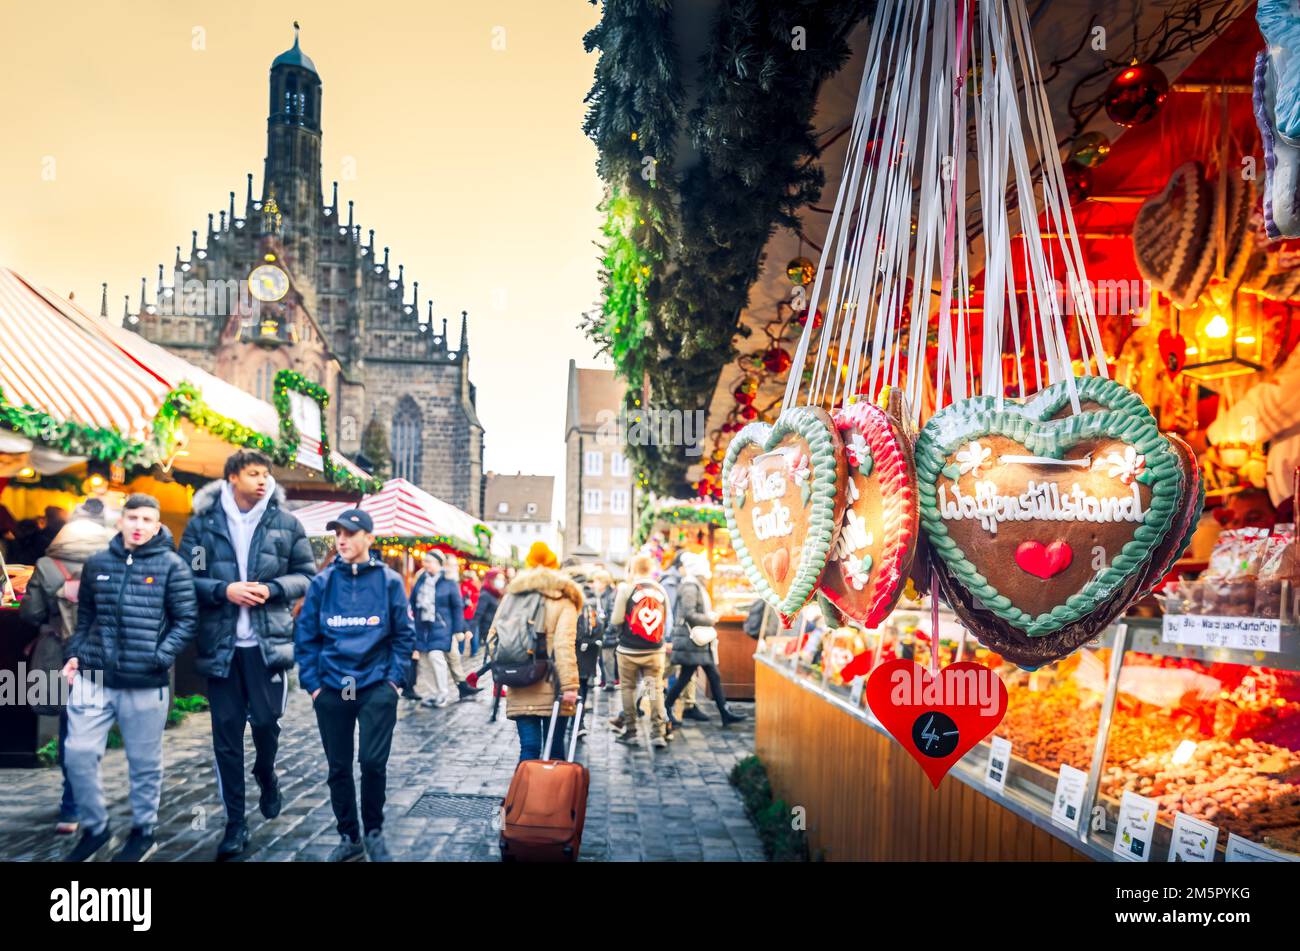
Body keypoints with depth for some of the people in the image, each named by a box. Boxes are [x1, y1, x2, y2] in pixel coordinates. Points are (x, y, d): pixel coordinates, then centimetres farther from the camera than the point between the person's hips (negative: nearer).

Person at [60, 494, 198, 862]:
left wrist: (160, 657, -15)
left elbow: (186, 620, -6)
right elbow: (85, 616, 18)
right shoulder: (97, 563, 7)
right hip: (93, 677, 3)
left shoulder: (172, 565, -5)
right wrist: (75, 654, 8)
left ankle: (143, 832, 28)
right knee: (78, 754, 3)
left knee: (144, 763, 8)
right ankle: (94, 827, 25)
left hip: (145, 683, -3)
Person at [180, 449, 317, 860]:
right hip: (220, 644, 0)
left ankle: (266, 776, 37)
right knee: (226, 732, 5)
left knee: (265, 720, 2)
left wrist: (271, 589, -11)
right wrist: (223, 590, -15)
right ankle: (235, 824, 17)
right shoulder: (202, 522, 1)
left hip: (267, 641, 0)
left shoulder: (285, 523, 2)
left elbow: (307, 575, 6)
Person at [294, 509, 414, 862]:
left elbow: (404, 634, 3)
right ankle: (349, 837, 26)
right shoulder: (322, 582, 2)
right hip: (331, 690, 2)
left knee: (373, 762, -5)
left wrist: (395, 678, -3)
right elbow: (305, 636, 6)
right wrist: (312, 682, 1)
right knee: (339, 768, 10)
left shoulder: (389, 581, -1)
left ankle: (374, 832, 18)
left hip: (376, 688, -2)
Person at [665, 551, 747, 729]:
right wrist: (710, 619, -15)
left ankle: (725, 713, 12)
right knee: (685, 677, -2)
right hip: (692, 641, -10)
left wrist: (711, 615, 8)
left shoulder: (697, 586, 16)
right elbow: (689, 615, -24)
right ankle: (666, 710, 11)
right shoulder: (690, 587, -16)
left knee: (714, 676, 9)